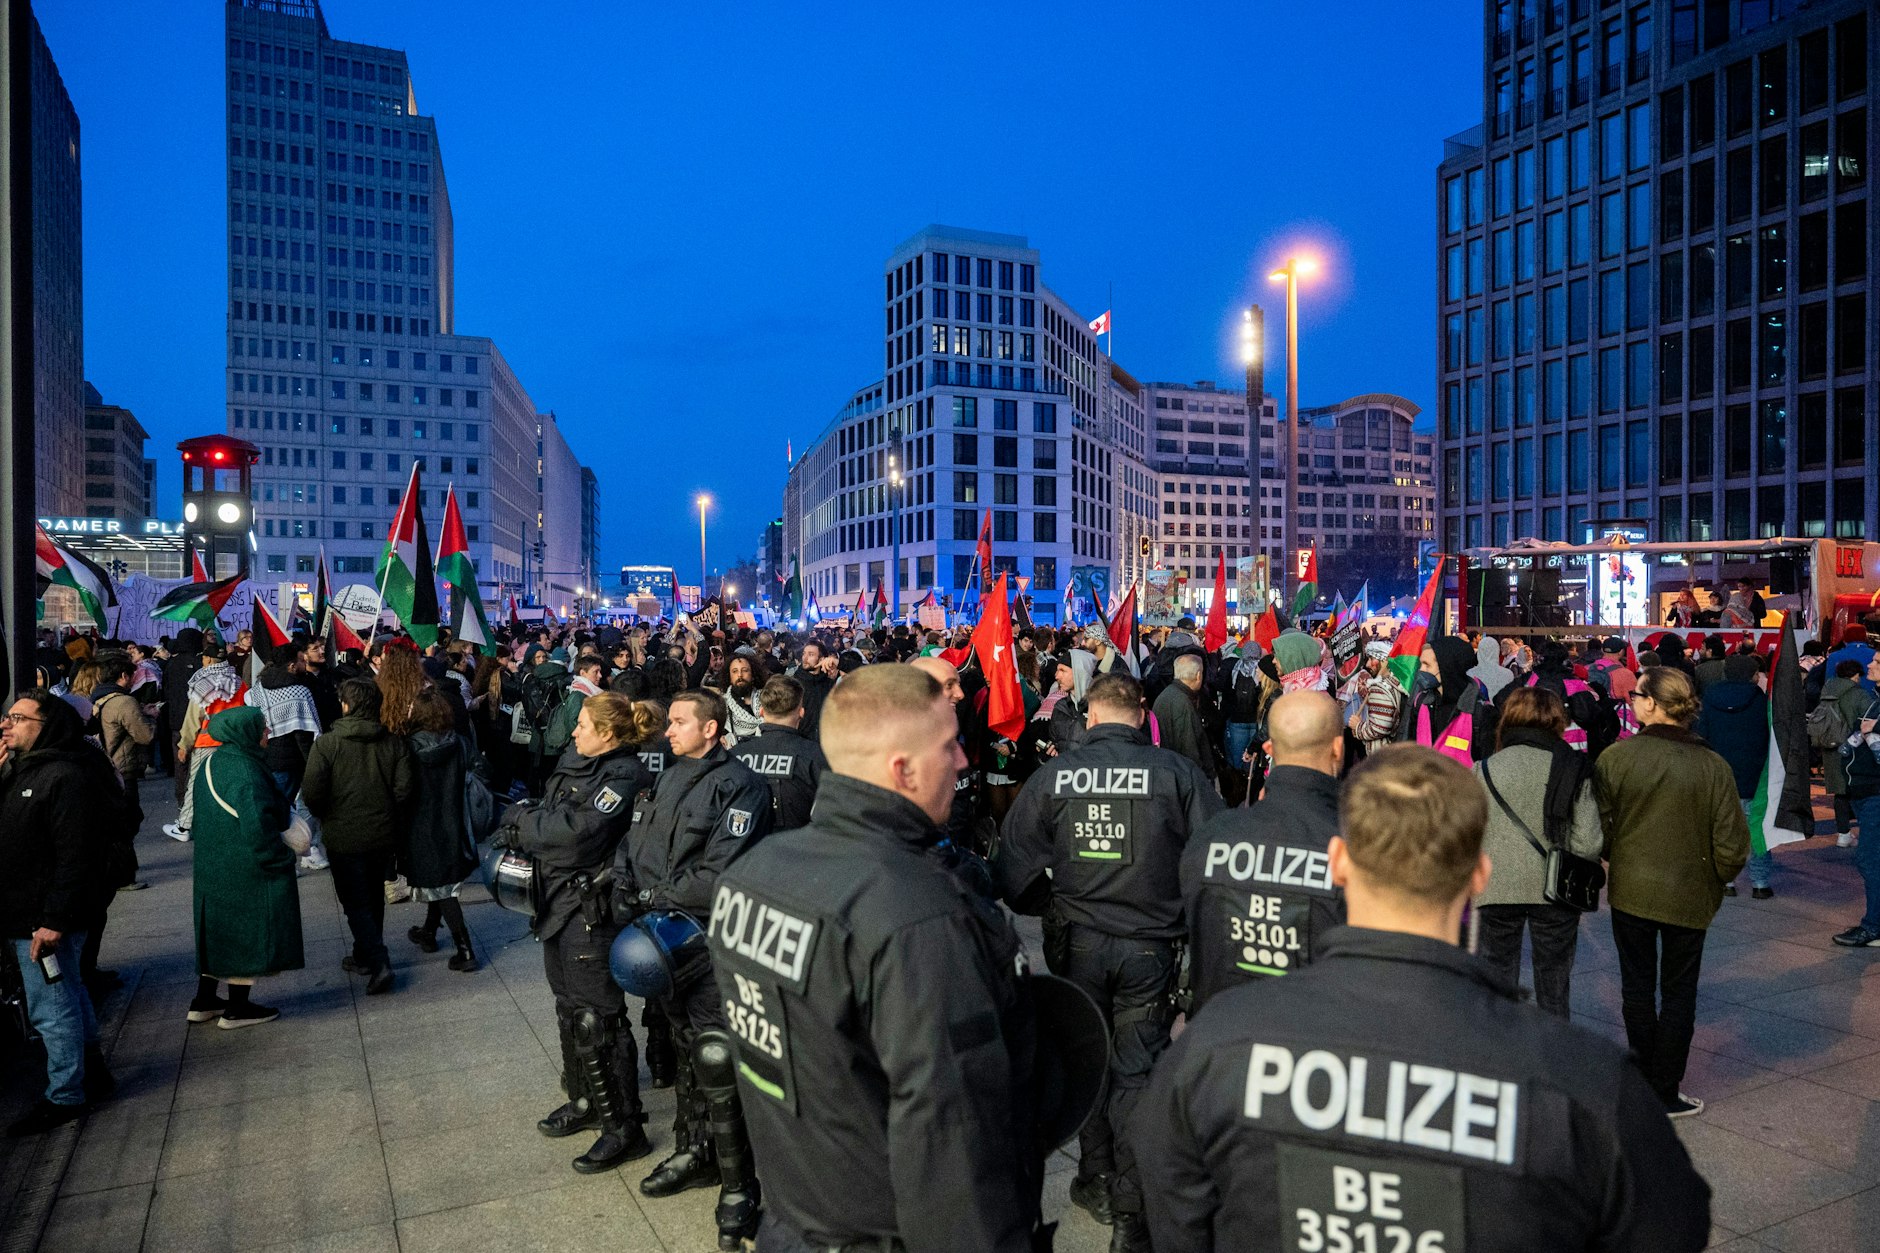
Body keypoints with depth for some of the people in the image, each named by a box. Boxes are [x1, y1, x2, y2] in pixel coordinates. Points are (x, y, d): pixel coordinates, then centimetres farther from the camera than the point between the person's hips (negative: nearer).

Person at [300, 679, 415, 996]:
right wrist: (392, 818, 8)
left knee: (356, 902, 3)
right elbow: (406, 788, -8)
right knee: (374, 898, 20)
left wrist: (325, 816, 5)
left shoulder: (326, 744, -12)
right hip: (383, 835, 4)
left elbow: (312, 792, -15)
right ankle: (365, 955, 33)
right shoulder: (394, 744, -4)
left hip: (344, 837, -4)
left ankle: (378, 963, -9)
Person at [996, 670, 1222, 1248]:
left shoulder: (1052, 775, -8)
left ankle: (1097, 1179, 34)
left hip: (1076, 943, 1)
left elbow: (1012, 874, -6)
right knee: (1136, 1072, 11)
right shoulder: (1177, 772, -10)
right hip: (1150, 945, -1)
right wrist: (1187, 914, 7)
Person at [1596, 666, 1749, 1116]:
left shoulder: (1615, 757, -15)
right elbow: (1732, 846, -10)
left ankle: (1645, 1082, 26)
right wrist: (1715, 880, 10)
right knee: (1678, 992, 13)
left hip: (1630, 890, 0)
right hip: (1690, 894, 0)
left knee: (1637, 986, 15)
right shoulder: (1713, 766, -12)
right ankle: (1665, 1093, 19)